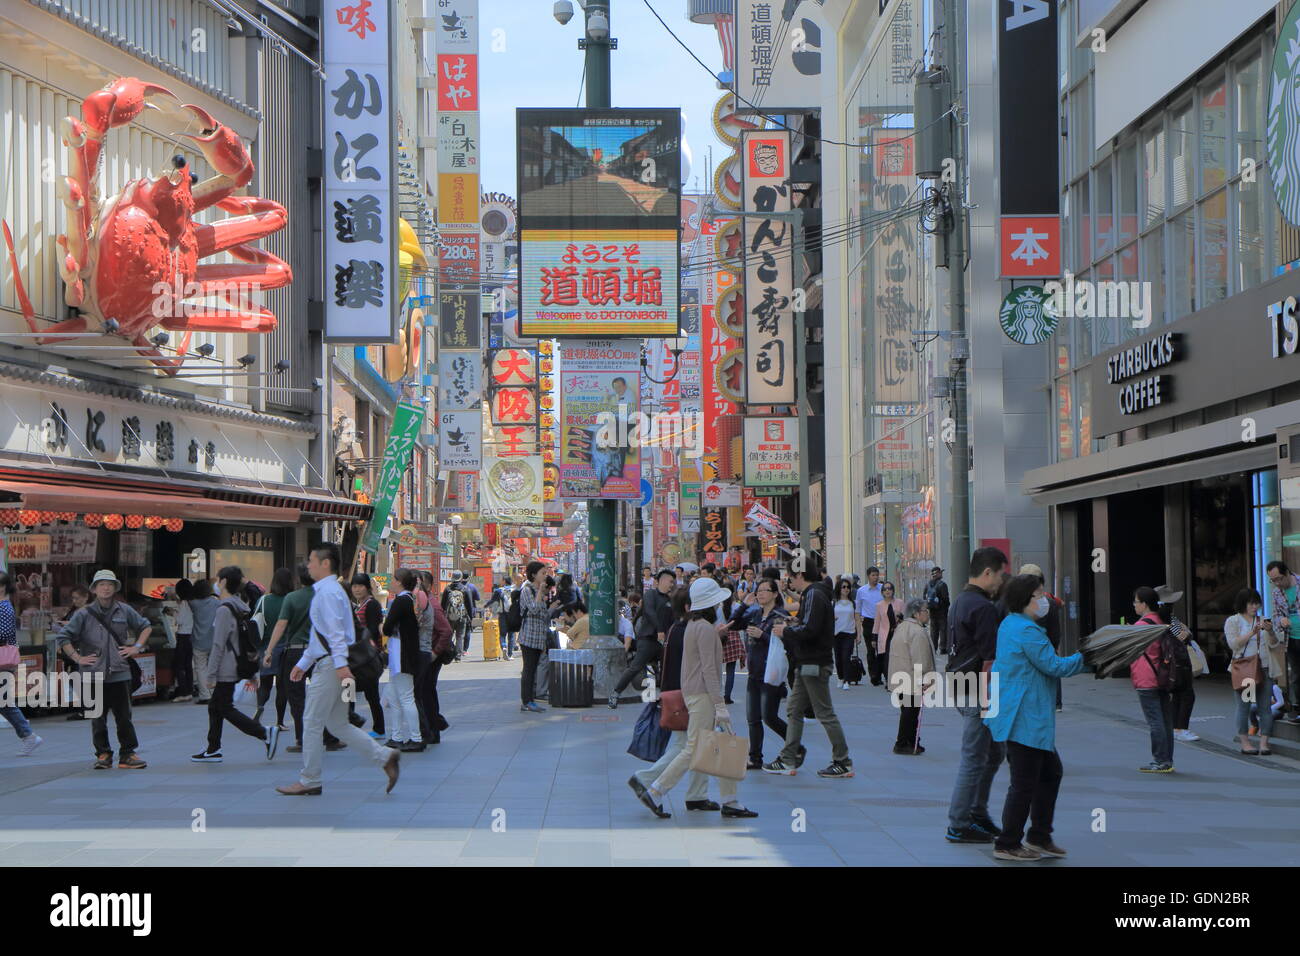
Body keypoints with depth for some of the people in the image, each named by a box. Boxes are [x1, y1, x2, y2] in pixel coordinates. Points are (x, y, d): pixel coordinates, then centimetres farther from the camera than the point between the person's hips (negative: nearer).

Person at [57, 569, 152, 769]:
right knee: (98, 718, 3)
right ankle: (103, 754, 14)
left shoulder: (125, 611, 5)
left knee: (124, 716, 3)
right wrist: (78, 658, -3)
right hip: (94, 674, -1)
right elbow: (64, 637, 1)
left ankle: (127, 754, 10)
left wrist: (136, 647, 7)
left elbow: (146, 627, 19)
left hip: (120, 672, 1)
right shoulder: (84, 614, -1)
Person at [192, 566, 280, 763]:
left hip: (225, 670, -9)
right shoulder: (239, 606, 12)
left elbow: (219, 645, -19)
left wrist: (210, 674, -16)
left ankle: (265, 733, -10)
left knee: (225, 708, -3)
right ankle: (213, 749, 18)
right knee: (215, 706, 15)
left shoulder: (224, 609, -17)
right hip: (236, 666, 9)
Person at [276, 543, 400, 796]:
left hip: (330, 667, -10)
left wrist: (340, 664, -31)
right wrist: (303, 663, 31)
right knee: (337, 724, 11)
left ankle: (309, 781, 6)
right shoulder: (327, 591, 20)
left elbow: (335, 631, -23)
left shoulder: (328, 592, -12)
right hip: (327, 664, 10)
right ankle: (385, 757, 7)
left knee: (313, 723, -1)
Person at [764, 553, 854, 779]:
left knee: (825, 713, -5)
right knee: (794, 710, 13)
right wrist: (789, 629, 11)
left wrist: (786, 631, -11)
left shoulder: (814, 595, -15)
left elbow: (809, 630, -25)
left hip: (814, 665, -11)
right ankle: (788, 760, 17)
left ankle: (843, 763, 1)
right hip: (806, 664, 11)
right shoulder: (812, 594, 16)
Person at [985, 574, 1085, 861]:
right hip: (1025, 719, -11)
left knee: (1051, 773, 18)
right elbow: (1053, 666, -18)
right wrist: (1085, 658, -4)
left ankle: (1039, 837, 24)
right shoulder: (1026, 630, -19)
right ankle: (1007, 845, 4)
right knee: (1024, 783, -4)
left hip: (1029, 719, 11)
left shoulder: (1010, 624, 15)